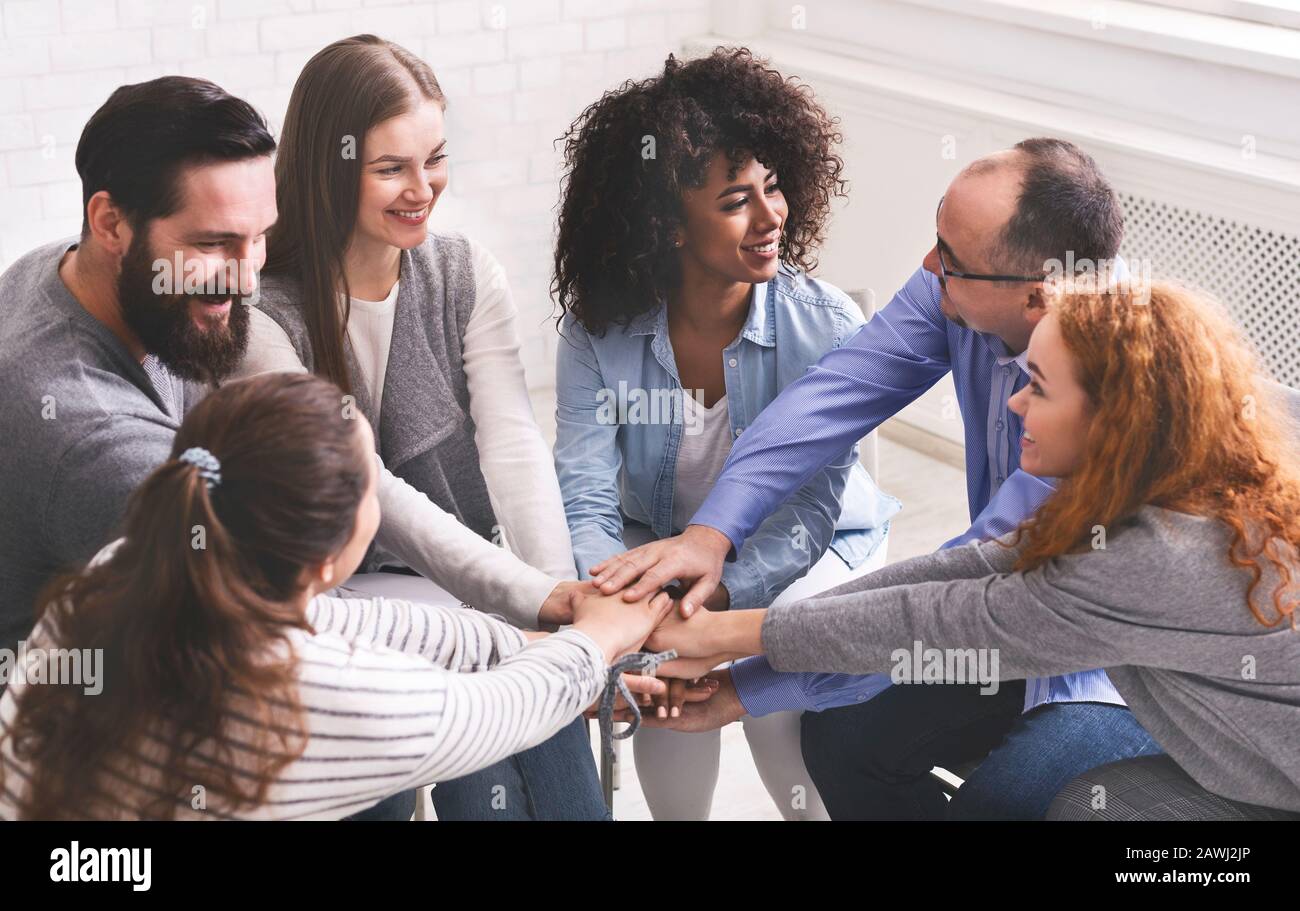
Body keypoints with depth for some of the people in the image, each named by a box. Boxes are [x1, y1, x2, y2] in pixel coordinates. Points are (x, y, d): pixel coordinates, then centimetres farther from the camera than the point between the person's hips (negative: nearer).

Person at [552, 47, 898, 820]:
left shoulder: (828, 327, -20)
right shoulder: (599, 332, -15)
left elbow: (808, 510, -22)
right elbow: (586, 496, -19)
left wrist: (713, 601, -39)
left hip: (810, 554, -1)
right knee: (675, 670, -27)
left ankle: (812, 800, 4)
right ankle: (677, 812, 3)